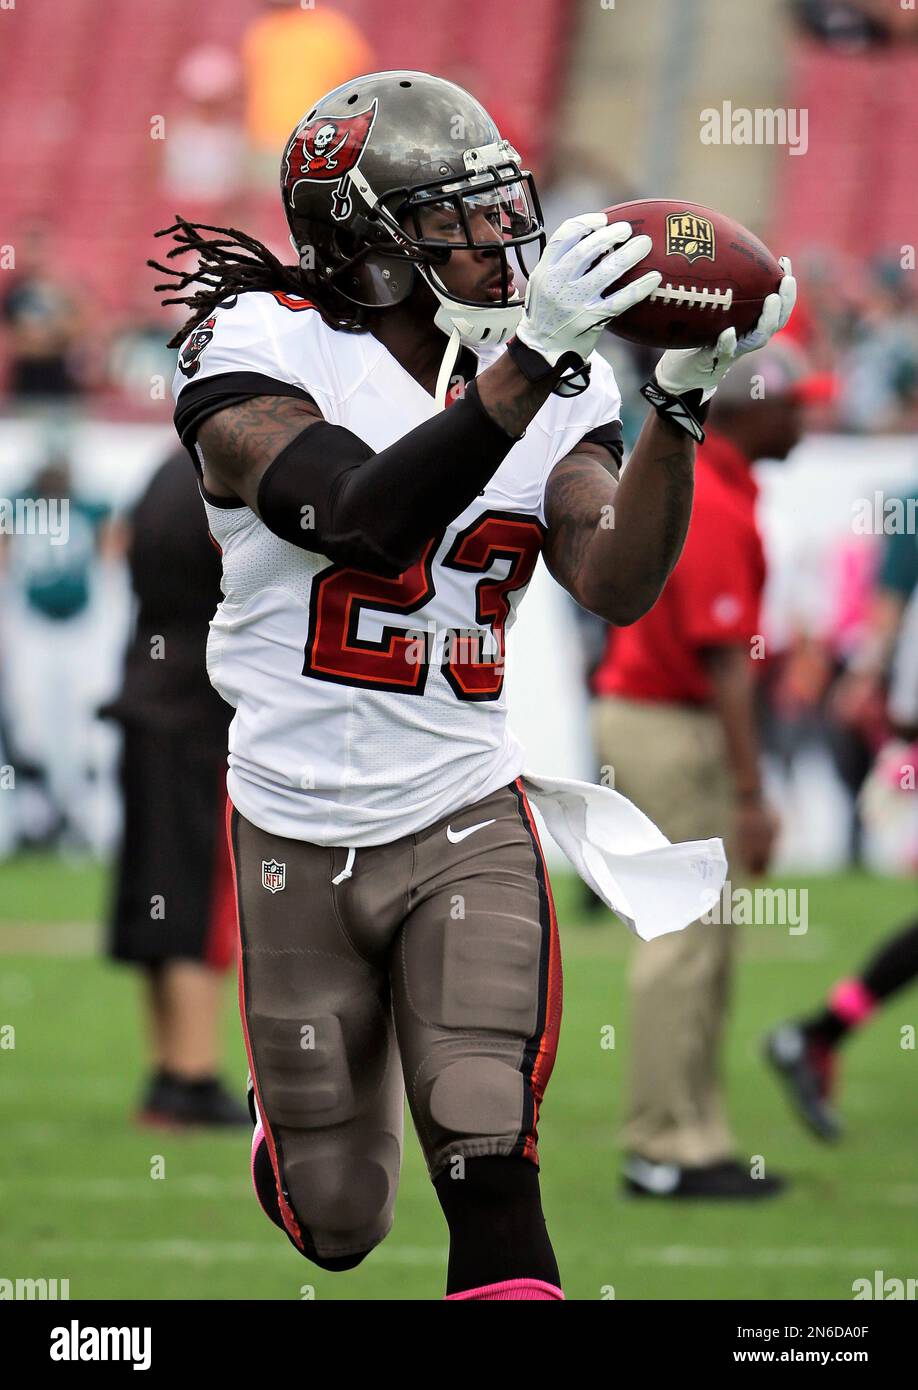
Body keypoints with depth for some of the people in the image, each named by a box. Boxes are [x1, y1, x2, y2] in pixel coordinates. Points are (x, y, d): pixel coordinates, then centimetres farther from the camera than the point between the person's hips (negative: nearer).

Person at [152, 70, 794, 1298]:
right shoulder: (259, 359, -12)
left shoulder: (560, 390, 1)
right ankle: (294, 1130, 47)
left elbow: (616, 585, -13)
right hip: (298, 839, -2)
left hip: (468, 825, 2)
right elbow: (368, 521, -31)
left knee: (491, 1178, -17)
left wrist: (684, 401, -25)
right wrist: (528, 364, -39)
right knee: (339, 1227, 11)